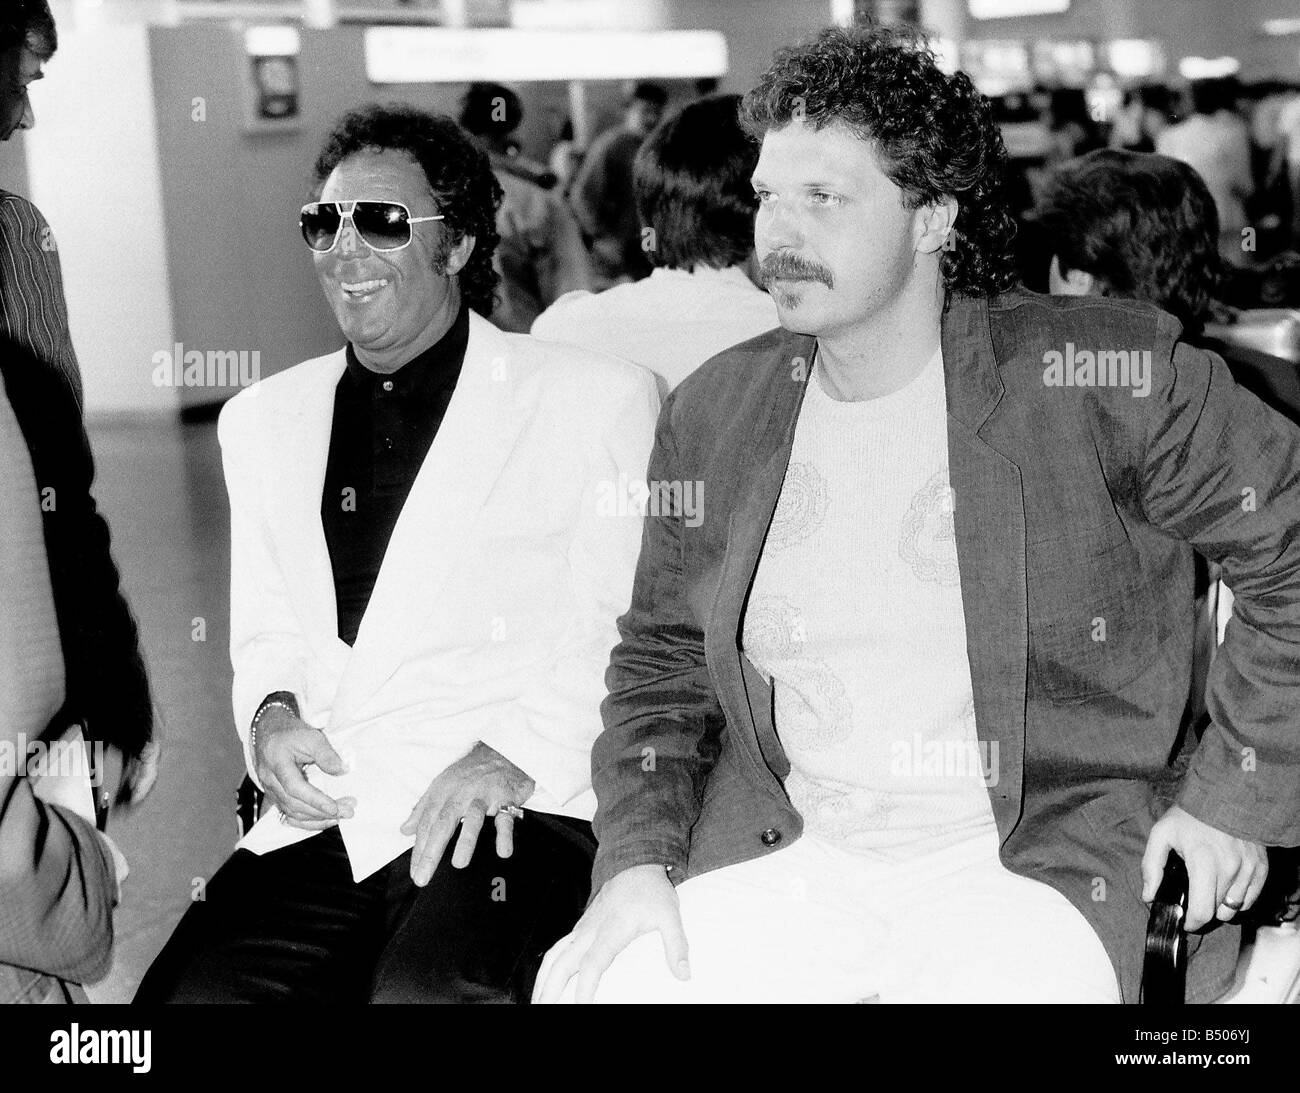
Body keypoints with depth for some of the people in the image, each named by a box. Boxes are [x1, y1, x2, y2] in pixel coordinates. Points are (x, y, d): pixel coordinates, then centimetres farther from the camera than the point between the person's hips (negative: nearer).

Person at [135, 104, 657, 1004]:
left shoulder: (598, 401, 2)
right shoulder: (265, 419, 18)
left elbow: (621, 627, -1)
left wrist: (515, 753, -14)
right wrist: (270, 713, 1)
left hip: (519, 807, -4)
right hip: (322, 819, 4)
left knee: (428, 988, -31)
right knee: (190, 993, -18)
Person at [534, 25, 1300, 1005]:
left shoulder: (1105, 380, -7)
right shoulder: (712, 416, 6)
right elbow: (661, 666, 13)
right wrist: (638, 856, -2)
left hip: (1043, 860, -2)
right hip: (777, 856, 3)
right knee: (582, 983, -18)